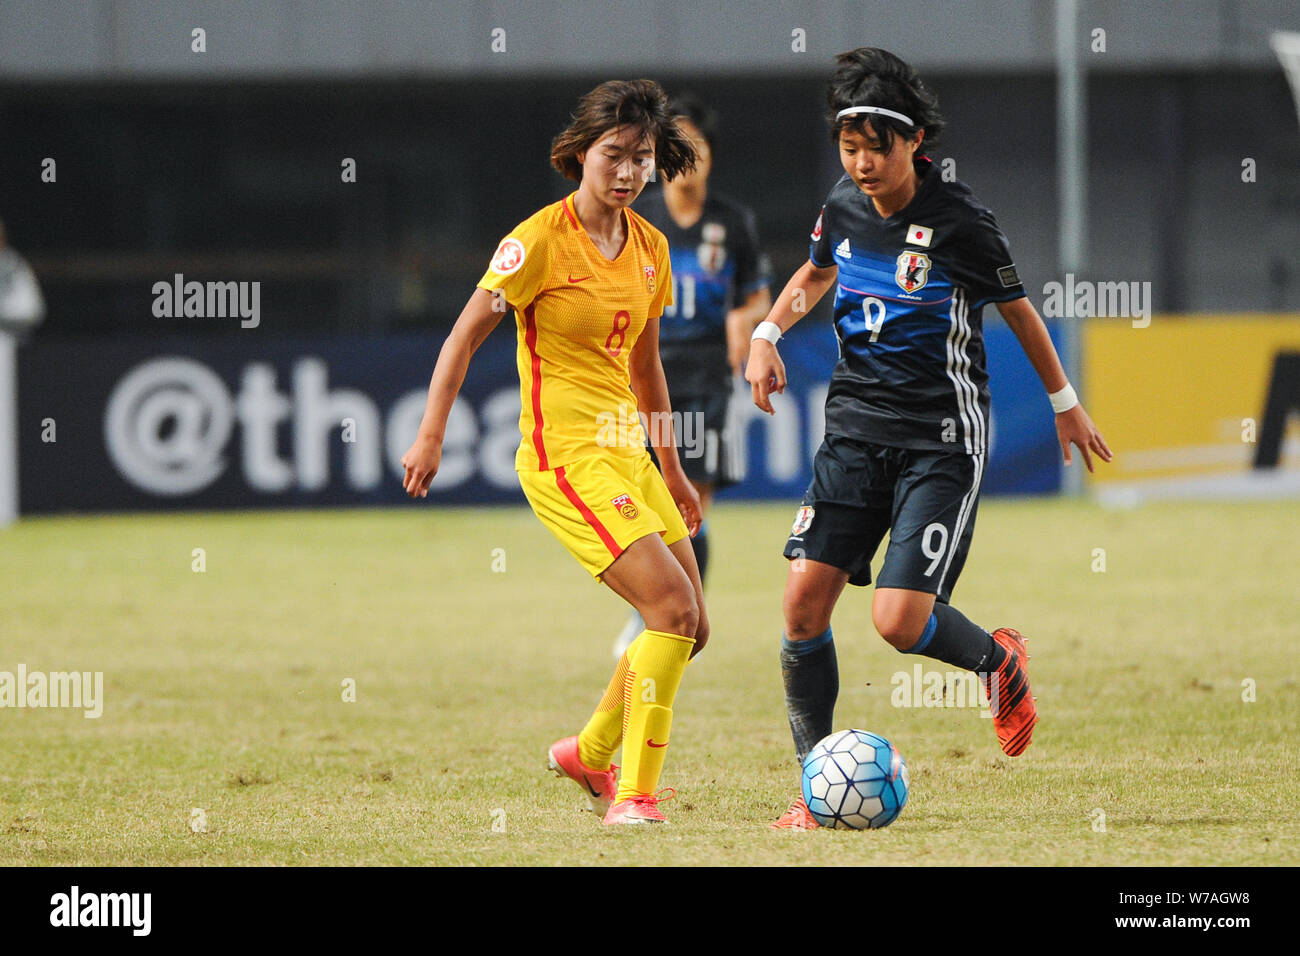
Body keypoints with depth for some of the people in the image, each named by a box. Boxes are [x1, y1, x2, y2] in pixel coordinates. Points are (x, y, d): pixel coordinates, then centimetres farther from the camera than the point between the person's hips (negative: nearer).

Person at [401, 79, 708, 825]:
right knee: (672, 608, -18)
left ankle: (590, 755, 29)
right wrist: (432, 434, -12)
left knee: (690, 627, 9)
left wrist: (672, 469, 25)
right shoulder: (543, 239, -12)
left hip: (627, 451, 8)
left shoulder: (649, 246, 10)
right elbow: (467, 335, -7)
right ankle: (634, 795, -13)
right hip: (565, 456, -8)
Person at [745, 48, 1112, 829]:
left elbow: (1017, 309, 1)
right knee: (806, 596, -8)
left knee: (900, 620, -16)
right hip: (857, 427, 5)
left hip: (942, 441, -5)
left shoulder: (959, 222, -14)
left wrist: (1065, 403, 11)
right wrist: (767, 334, 10)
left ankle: (999, 660, 19)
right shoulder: (844, 208, 2)